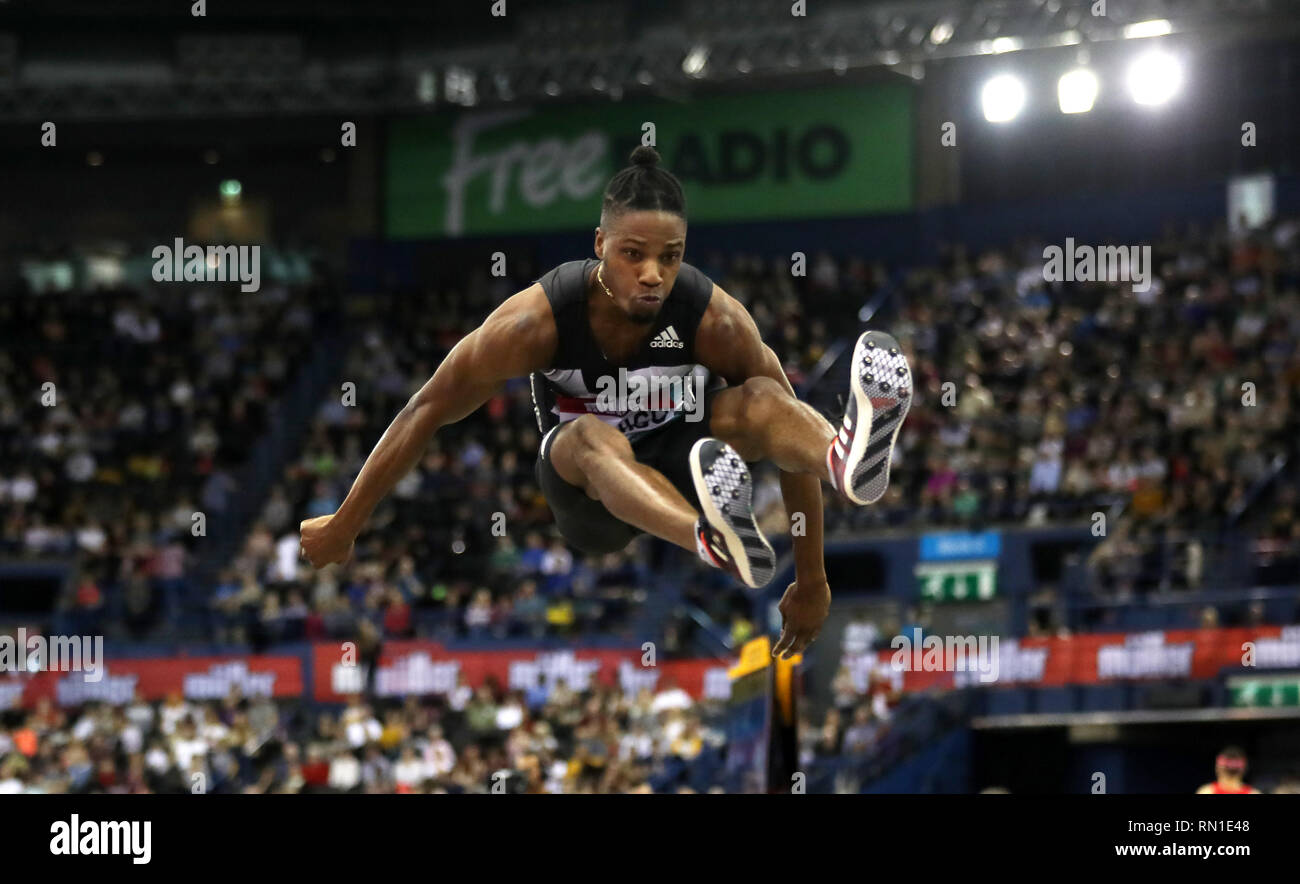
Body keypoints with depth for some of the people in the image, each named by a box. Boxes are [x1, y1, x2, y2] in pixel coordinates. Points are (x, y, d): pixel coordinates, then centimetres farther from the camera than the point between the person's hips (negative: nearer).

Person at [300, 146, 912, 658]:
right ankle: (715, 540, -70)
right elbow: (428, 411, -12)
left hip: (680, 471, 2)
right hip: (587, 497, -2)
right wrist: (341, 528, -6)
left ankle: (846, 456, -66)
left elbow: (787, 428, -12)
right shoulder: (539, 319, -22)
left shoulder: (716, 320, -21)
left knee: (763, 399, -29)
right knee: (593, 437, -38)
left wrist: (811, 581, -10)